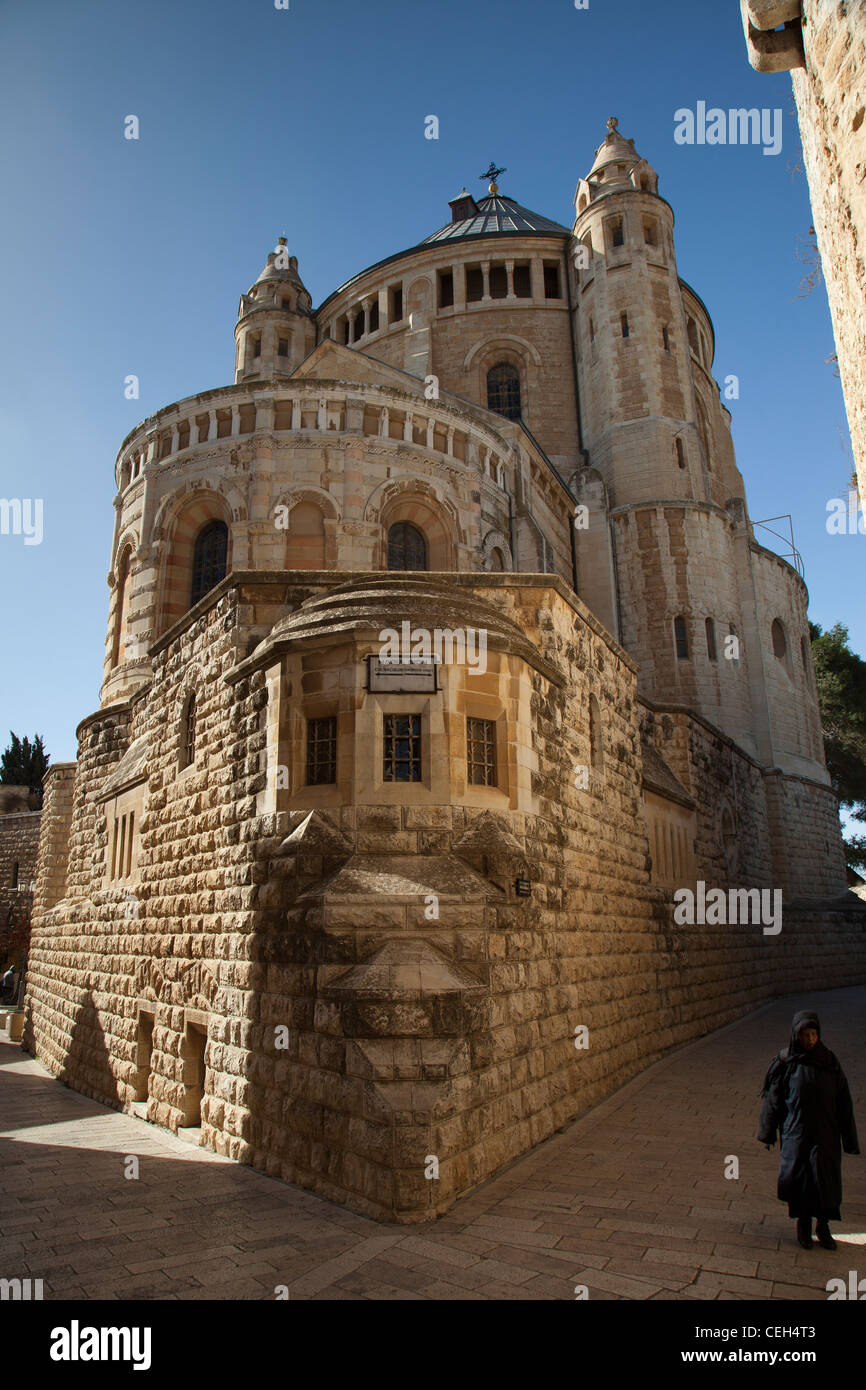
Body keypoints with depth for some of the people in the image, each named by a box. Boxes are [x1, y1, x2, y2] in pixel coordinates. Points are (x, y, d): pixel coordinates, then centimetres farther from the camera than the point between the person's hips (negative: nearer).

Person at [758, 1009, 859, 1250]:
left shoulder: (829, 1060, -4)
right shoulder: (785, 1063, -8)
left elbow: (842, 1100, 1)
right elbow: (773, 1099, 0)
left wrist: (849, 1137, 0)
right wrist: (768, 1132, 3)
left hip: (824, 1132, 1)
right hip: (796, 1131, -1)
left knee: (826, 1178, 2)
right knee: (799, 1178, 1)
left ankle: (823, 1226, 24)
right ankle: (803, 1223, 24)